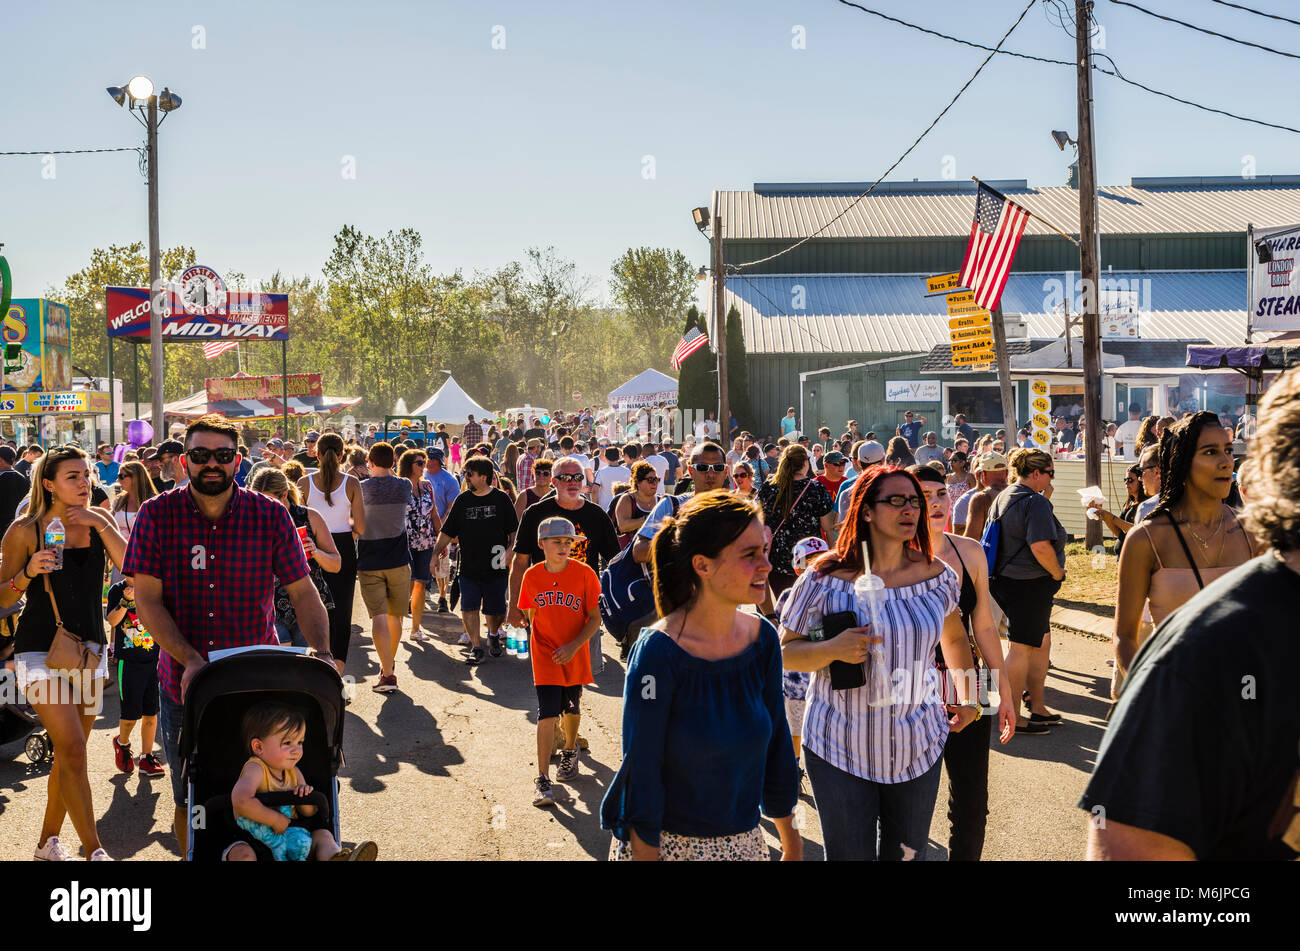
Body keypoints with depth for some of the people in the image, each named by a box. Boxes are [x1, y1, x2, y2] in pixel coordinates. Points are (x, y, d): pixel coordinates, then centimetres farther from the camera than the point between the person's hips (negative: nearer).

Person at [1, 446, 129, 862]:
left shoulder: (98, 521, 5)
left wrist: (101, 526, -15)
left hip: (89, 648, 5)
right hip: (40, 650, -4)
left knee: (69, 753, 11)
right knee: (72, 749, -14)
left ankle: (48, 841, 28)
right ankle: (94, 851, -8)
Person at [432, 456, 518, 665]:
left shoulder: (501, 499, 0)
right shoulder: (462, 500, 6)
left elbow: (514, 529, 4)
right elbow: (447, 532, 9)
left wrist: (511, 549, -11)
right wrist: (436, 552, 1)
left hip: (496, 568, -1)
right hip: (469, 567, 2)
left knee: (495, 609, 8)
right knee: (469, 607, -8)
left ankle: (493, 635, 37)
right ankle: (476, 648, -1)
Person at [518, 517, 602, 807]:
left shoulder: (584, 574, -12)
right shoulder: (532, 576, -6)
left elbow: (595, 618, -9)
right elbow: (532, 615, 8)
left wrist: (574, 646, -18)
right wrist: (539, 644, 7)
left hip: (575, 655, 1)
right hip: (545, 654, 0)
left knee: (571, 709, 17)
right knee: (547, 714, -10)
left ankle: (570, 751, 46)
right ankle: (542, 779, -7)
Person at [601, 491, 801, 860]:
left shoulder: (763, 639, -5)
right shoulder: (659, 652, -21)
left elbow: (776, 743, 4)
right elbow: (641, 768, -17)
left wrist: (791, 843, 9)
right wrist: (645, 853, -15)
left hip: (742, 839, 5)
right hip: (666, 842, -5)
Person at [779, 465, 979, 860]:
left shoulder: (936, 575, 1)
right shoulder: (826, 577, -11)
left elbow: (955, 638, 19)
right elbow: (787, 652, -7)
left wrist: (967, 698, 11)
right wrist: (832, 650, -25)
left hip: (917, 747, 3)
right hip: (840, 749, -3)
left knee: (908, 853, 16)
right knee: (850, 855, 4)